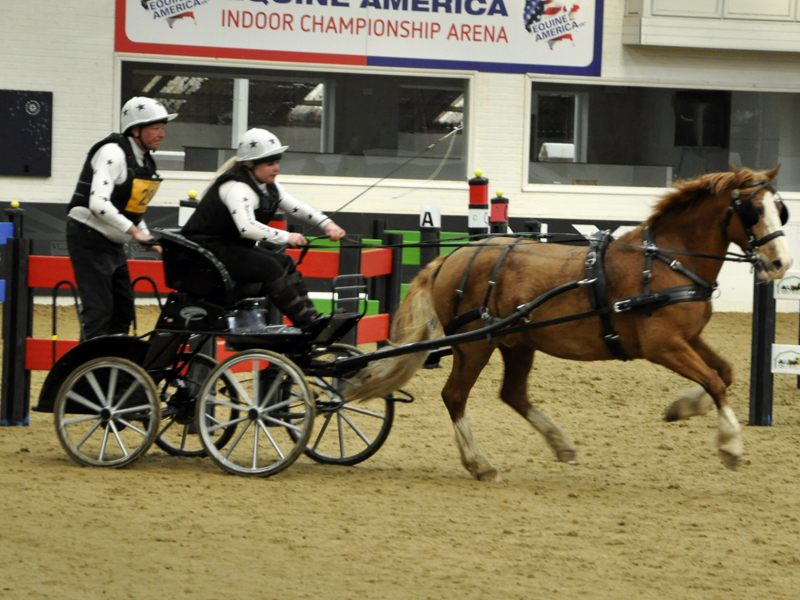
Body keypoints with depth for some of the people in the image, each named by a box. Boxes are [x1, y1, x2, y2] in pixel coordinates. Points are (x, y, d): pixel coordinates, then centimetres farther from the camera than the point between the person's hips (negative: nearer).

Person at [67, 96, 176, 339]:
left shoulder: (145, 161, 11)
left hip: (113, 243, 10)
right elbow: (98, 203, -29)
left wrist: (148, 239, 6)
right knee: (99, 310, -15)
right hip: (88, 237, -10)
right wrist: (134, 231, -30)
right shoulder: (113, 153, -18)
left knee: (123, 311, 11)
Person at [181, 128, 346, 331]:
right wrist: (285, 237, -35)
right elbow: (247, 227, -38)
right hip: (208, 248, -10)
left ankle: (313, 320, -8)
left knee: (285, 263, -4)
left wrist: (326, 224, -6)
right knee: (269, 267, -24)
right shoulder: (236, 188, -23)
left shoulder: (269, 187, 9)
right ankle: (309, 325, -24)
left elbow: (297, 208, 11)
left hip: (236, 247, 10)